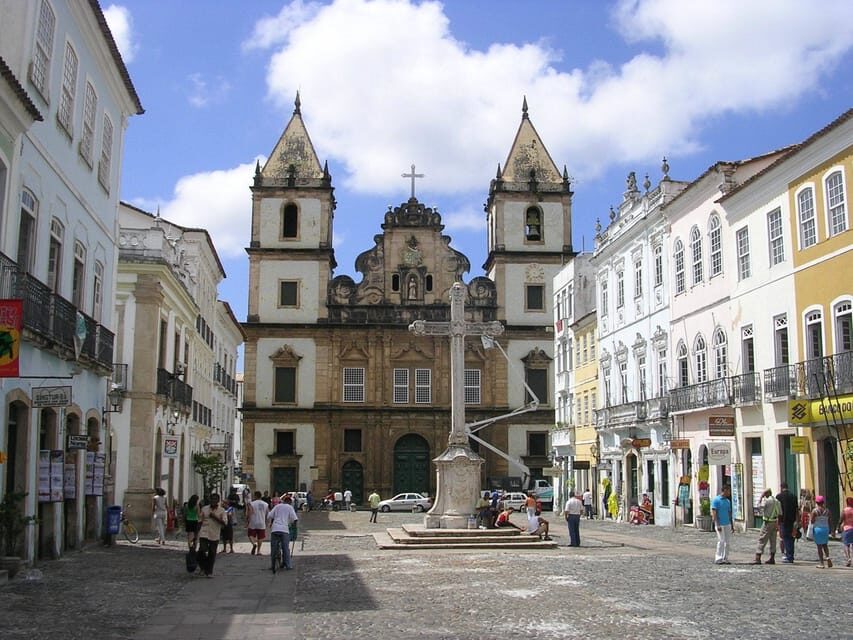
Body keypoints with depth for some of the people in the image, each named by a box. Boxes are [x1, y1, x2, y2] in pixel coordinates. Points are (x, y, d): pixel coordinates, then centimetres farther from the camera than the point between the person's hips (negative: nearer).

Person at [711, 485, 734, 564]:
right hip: (720, 524, -7)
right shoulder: (716, 500, -7)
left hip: (727, 524, 7)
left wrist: (732, 525, 15)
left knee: (728, 542, 6)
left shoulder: (728, 501, 15)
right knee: (721, 541, -10)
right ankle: (718, 559, -6)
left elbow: (729, 514, 19)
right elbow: (714, 513, -12)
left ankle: (725, 558, 13)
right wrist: (717, 525, -18)